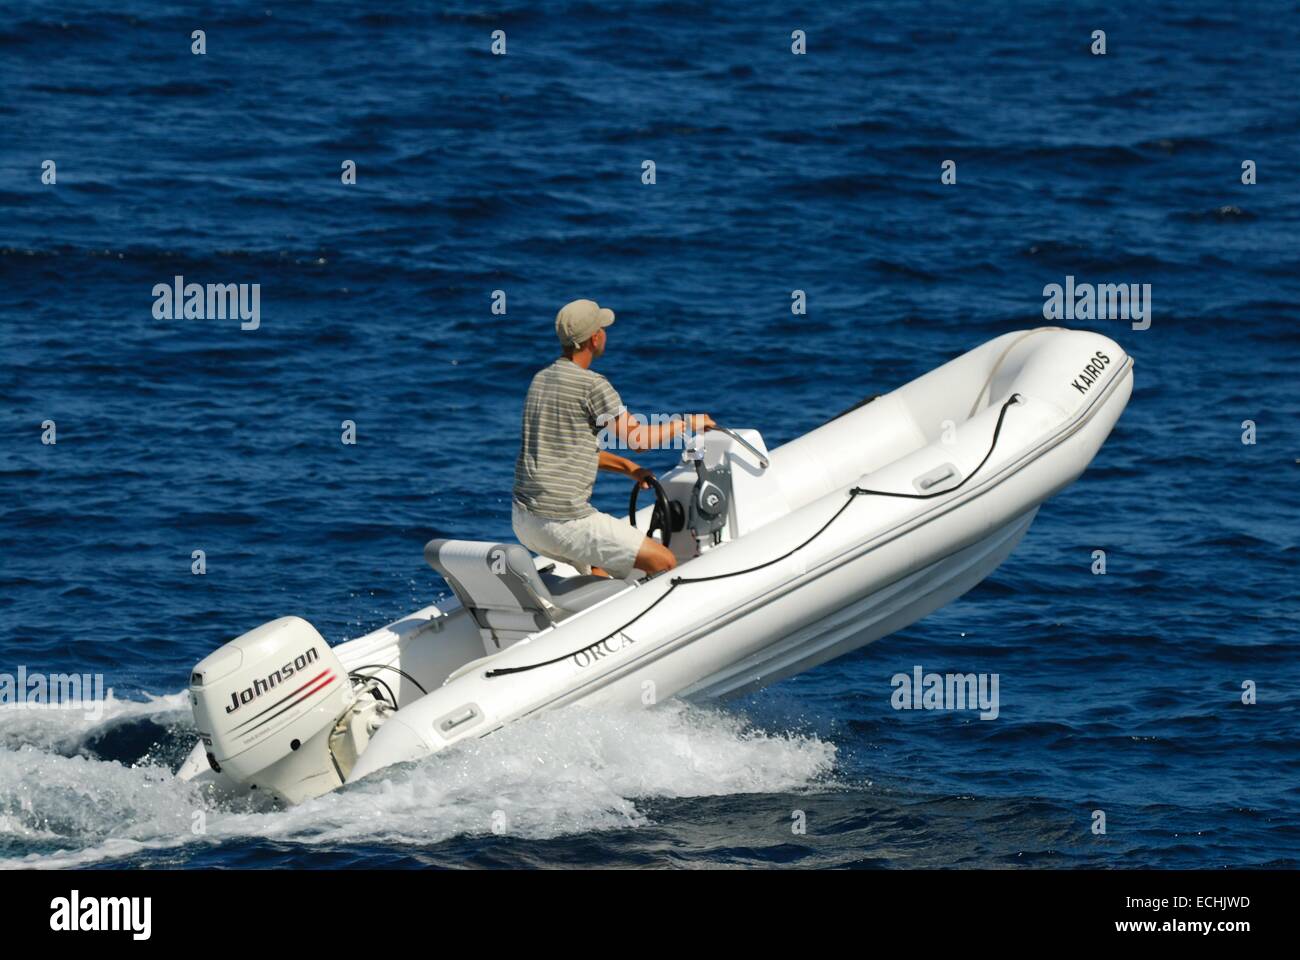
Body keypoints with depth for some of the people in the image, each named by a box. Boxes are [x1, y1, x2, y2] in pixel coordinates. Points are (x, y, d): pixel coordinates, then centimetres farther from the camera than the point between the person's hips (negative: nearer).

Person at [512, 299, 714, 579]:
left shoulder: (540, 379, 14)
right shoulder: (592, 384, -12)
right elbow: (637, 439, -9)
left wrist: (628, 468, 21)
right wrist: (687, 422, 8)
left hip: (523, 517, 9)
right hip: (564, 521, -9)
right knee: (664, 562, -5)